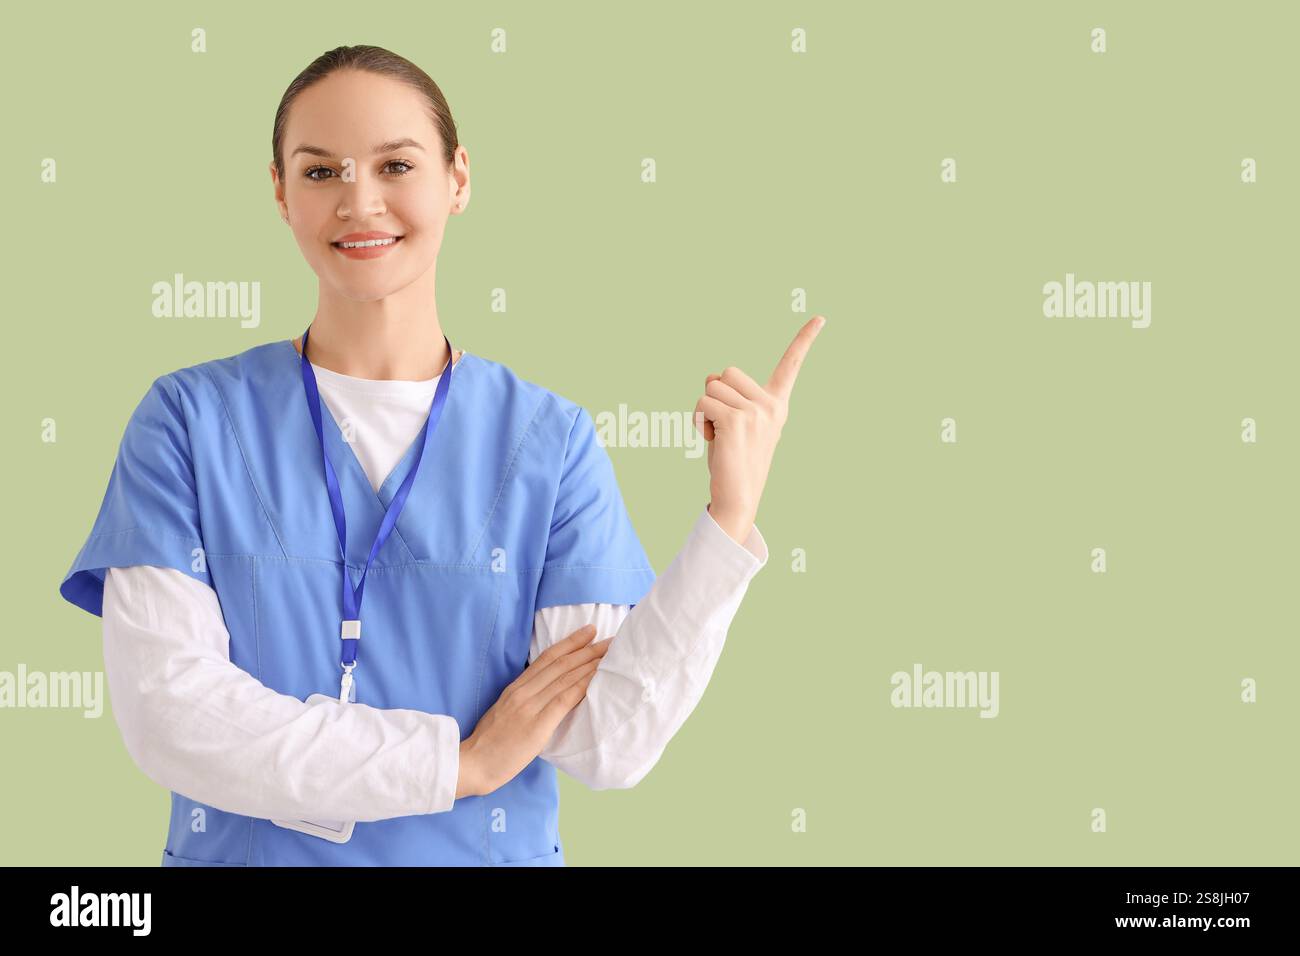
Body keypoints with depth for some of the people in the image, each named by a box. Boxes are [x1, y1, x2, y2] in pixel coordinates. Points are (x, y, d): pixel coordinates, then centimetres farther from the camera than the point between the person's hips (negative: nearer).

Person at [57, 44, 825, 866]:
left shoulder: (551, 439, -8)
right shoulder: (190, 419, -9)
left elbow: (607, 744, -14)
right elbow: (167, 708, -17)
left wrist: (732, 514, -22)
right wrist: (460, 761, -15)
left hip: (488, 852, 1)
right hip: (246, 853, 0)